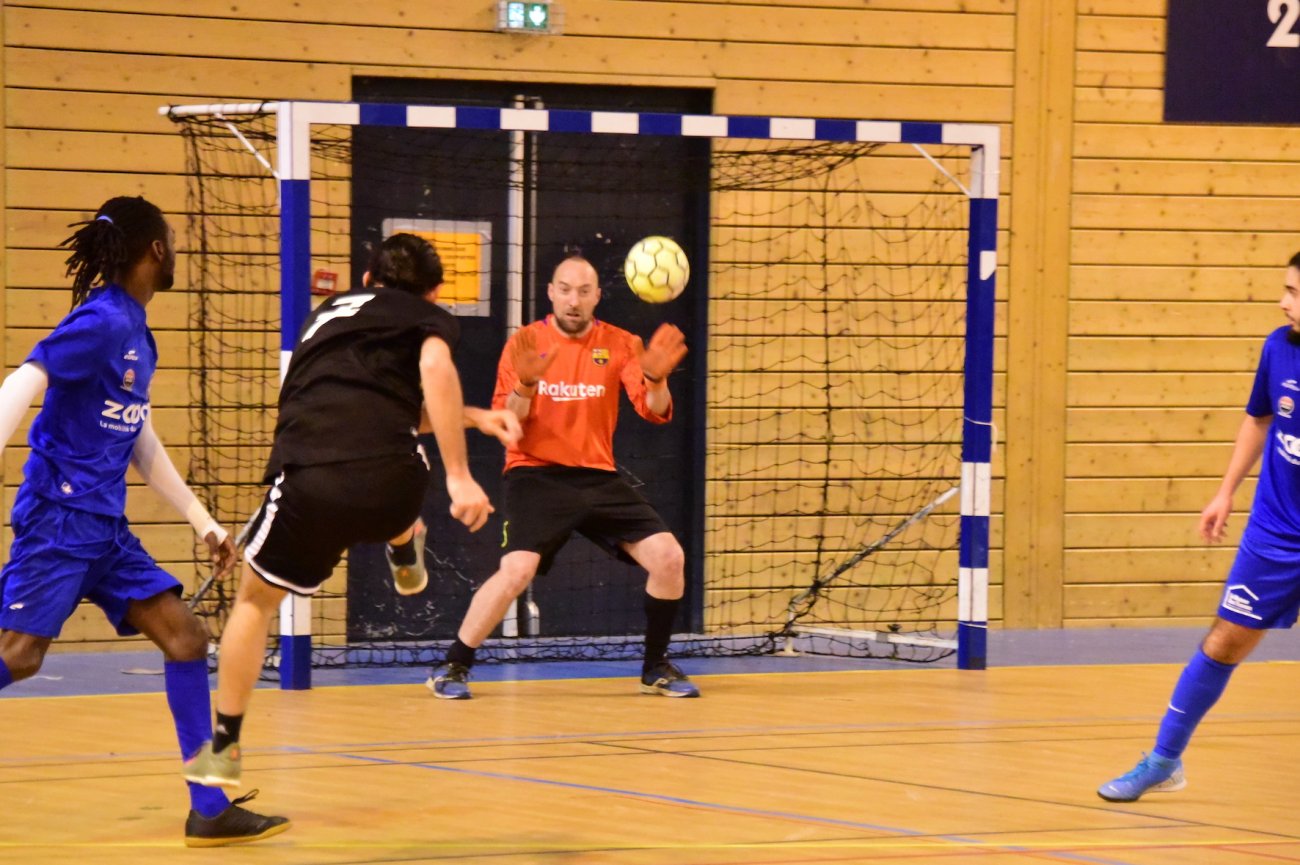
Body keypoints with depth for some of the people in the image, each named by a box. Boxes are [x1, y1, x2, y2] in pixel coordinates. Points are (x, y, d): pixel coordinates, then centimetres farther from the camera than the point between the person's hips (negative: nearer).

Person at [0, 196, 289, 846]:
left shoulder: (136, 331, 16)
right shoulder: (100, 320, -11)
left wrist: (204, 523, 23)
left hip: (104, 525, 9)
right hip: (59, 517, -9)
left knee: (185, 636, 1)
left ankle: (210, 809, 1)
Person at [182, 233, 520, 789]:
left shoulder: (330, 312, 32)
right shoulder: (428, 318, 16)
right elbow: (434, 372, -6)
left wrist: (471, 416, 46)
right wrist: (459, 477, -10)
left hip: (308, 480, 3)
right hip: (390, 486, -3)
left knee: (255, 598, 25)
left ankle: (223, 747, 22)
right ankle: (405, 556, 64)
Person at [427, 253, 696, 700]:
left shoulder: (618, 344, 2)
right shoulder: (525, 343, -3)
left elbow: (655, 412, -6)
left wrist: (656, 379, -28)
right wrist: (525, 383, -28)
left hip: (598, 477, 3)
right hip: (537, 475, -3)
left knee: (668, 556, -9)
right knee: (517, 570, -25)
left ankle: (656, 668, 11)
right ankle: (451, 668, -8)